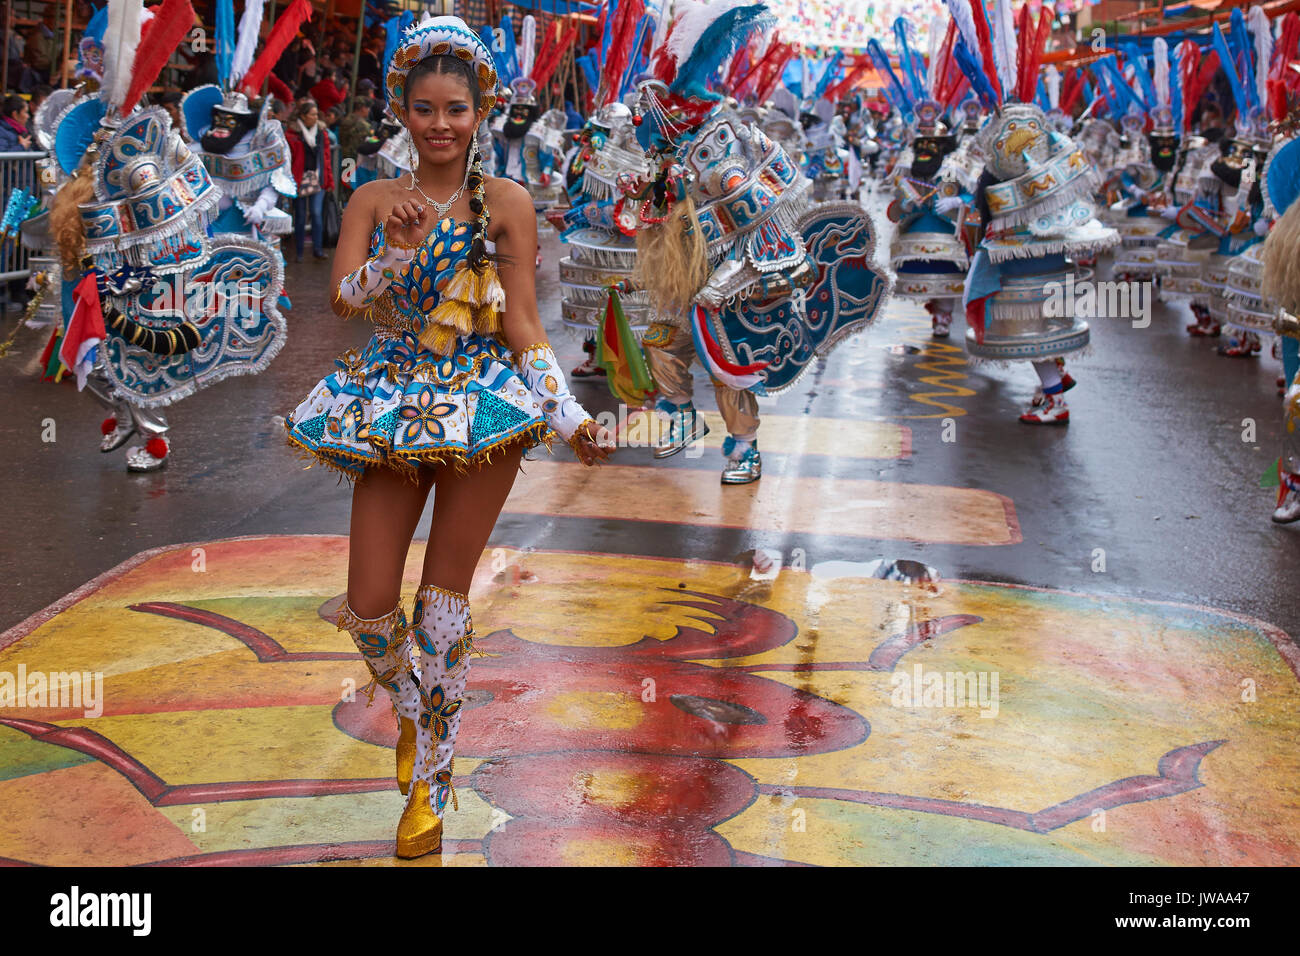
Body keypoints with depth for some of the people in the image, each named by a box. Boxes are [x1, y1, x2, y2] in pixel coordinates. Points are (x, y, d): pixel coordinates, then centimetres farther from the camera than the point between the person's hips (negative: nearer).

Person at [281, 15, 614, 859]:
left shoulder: (506, 203, -1)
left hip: (484, 400, -2)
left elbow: (523, 325, -3)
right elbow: (343, 296, -7)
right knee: (370, 606, 0)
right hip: (395, 404, 3)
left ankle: (431, 780, 16)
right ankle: (411, 710, 33)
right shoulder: (373, 201, 6)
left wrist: (571, 417, -13)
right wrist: (397, 251, -25)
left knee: (446, 596, 2)